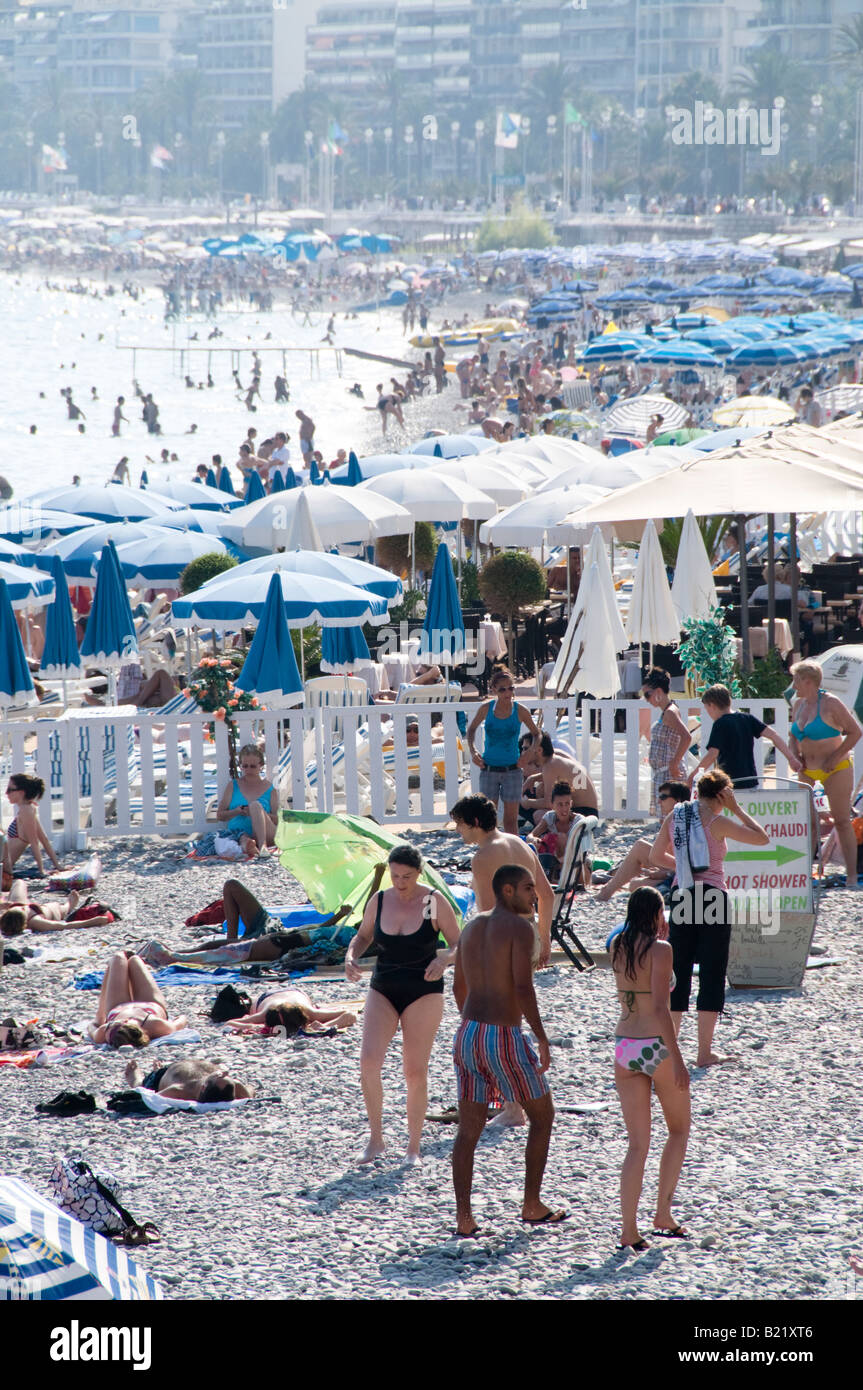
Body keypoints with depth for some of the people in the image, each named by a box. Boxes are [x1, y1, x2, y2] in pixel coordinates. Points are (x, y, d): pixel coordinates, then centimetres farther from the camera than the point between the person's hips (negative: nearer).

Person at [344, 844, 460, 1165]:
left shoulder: (435, 903, -8)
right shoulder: (379, 901, 1)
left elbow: (458, 945, -3)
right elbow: (363, 937, 15)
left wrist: (444, 958, -25)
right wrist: (351, 956, -6)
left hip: (423, 994, -3)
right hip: (383, 992, 3)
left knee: (415, 1072, -1)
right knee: (369, 1061, -14)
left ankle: (414, 1147, 12)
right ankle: (375, 1139, -1)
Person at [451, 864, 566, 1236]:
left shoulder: (471, 927, 14)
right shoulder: (518, 927, -10)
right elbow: (523, 987, -20)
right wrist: (542, 1039, -16)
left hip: (468, 1036, 7)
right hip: (505, 1038, -7)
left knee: (469, 1128, 9)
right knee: (542, 1115, 13)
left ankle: (463, 1217, 3)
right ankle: (532, 1205, 16)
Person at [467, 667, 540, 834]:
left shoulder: (520, 711, -5)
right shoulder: (486, 708, -1)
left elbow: (536, 735, 9)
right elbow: (471, 729, 15)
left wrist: (527, 755, -6)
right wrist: (472, 752, 1)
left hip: (512, 770, -1)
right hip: (489, 769, 1)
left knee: (511, 819, 0)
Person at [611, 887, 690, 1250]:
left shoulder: (617, 946, 6)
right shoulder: (660, 950, -13)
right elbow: (660, 1008, -19)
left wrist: (657, 938, 21)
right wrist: (677, 1060, -18)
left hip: (624, 1048, 5)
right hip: (656, 1046, -5)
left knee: (637, 1144, 7)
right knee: (679, 1130, 18)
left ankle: (628, 1231, -2)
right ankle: (663, 1214, 14)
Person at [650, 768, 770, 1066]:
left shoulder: (673, 817, 5)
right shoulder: (717, 822, -12)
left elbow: (656, 856, 18)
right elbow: (762, 838, -7)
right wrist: (735, 809, -2)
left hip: (681, 895, 5)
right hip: (712, 897, -5)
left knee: (678, 971, 12)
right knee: (712, 974, 2)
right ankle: (705, 1053, 2)